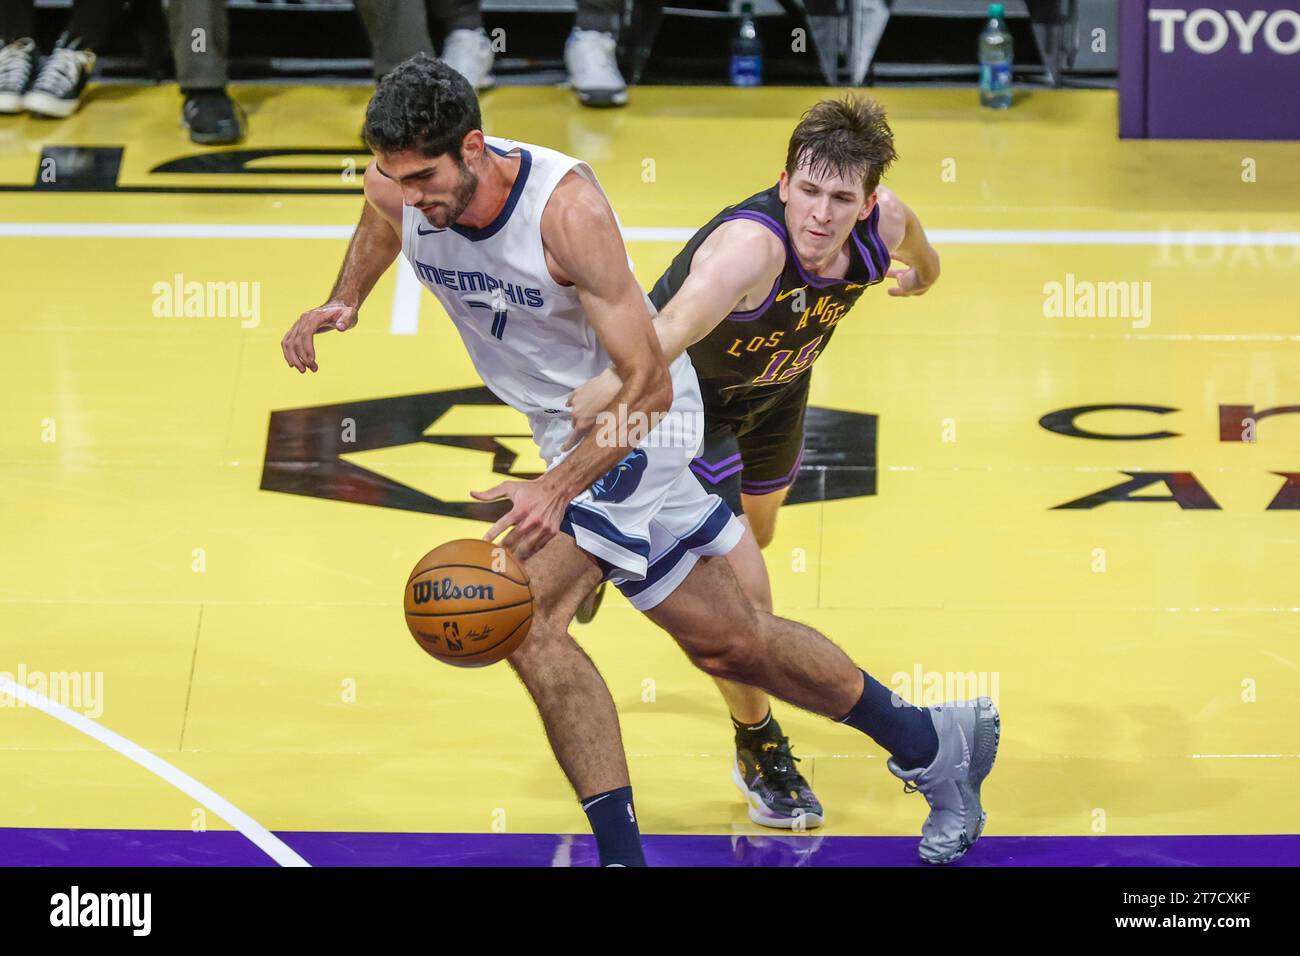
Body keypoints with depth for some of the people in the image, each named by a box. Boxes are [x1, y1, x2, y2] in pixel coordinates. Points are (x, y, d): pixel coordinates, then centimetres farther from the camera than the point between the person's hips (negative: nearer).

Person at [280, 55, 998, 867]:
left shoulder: (567, 206, -32)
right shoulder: (395, 188, -14)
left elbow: (649, 384, -30)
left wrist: (556, 490, -40)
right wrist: (345, 301, -4)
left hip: (640, 419, -7)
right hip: (570, 422, 7)